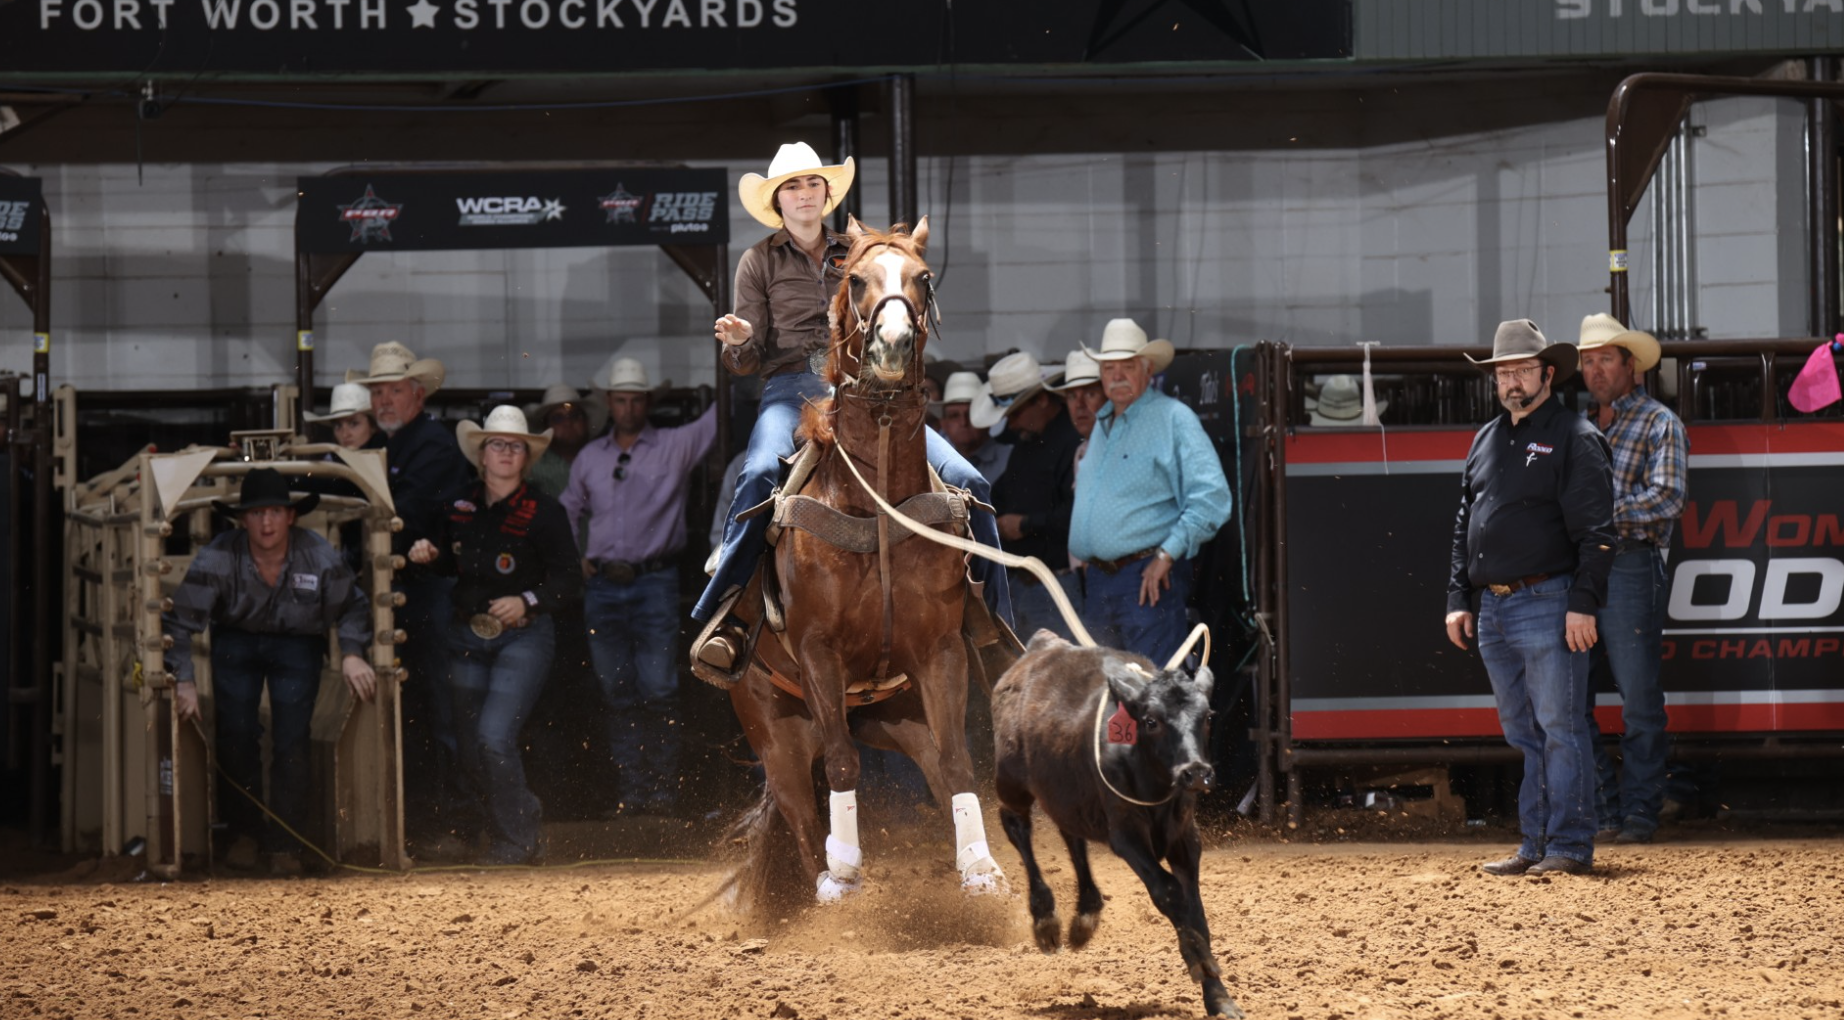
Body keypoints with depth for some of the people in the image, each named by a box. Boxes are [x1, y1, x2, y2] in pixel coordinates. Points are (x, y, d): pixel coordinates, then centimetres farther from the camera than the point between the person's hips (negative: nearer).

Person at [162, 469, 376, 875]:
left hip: (297, 646, 0)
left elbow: (351, 607, 0)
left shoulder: (319, 556, -17)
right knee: (236, 734, -11)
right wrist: (184, 680, -25)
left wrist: (351, 654, -16)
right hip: (236, 641, 0)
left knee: (291, 741, -13)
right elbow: (180, 620, -16)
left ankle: (285, 845, -3)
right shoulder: (217, 558, -22)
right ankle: (243, 831, 9)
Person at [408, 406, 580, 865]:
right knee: (469, 747, 10)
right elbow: (450, 562, 19)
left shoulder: (543, 513, -9)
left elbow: (568, 581, -9)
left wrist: (527, 602, -24)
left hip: (522, 638, -6)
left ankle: (516, 841, -3)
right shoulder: (462, 506, 5)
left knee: (494, 736, -18)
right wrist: (427, 554, -3)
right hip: (467, 637, 6)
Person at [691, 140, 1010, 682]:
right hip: (792, 391, -3)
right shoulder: (760, 261, 13)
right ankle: (722, 617, -40)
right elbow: (748, 361, 8)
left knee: (968, 483, -15)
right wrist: (738, 341, -15)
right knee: (760, 475, -38)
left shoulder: (855, 255, 20)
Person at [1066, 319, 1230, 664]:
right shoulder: (1102, 424, 19)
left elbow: (1211, 496, -15)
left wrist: (1167, 554, -18)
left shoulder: (1173, 419, -6)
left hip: (1149, 576, -8)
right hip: (1098, 580, 8)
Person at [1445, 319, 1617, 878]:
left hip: (1546, 605, -8)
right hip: (1492, 609, 8)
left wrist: (1583, 604, -17)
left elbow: (1595, 531, -10)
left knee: (1559, 728, -5)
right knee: (1521, 733, 11)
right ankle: (1535, 845, 16)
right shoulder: (1486, 440, 17)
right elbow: (1464, 526, 22)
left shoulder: (1574, 438, -5)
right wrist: (1457, 598, 14)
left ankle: (1570, 846, -2)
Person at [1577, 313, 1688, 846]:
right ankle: (1601, 808, 8)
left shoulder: (1659, 423, 2)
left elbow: (1669, 497, -10)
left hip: (1629, 566, -6)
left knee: (1639, 699, -1)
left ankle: (1640, 811, 5)